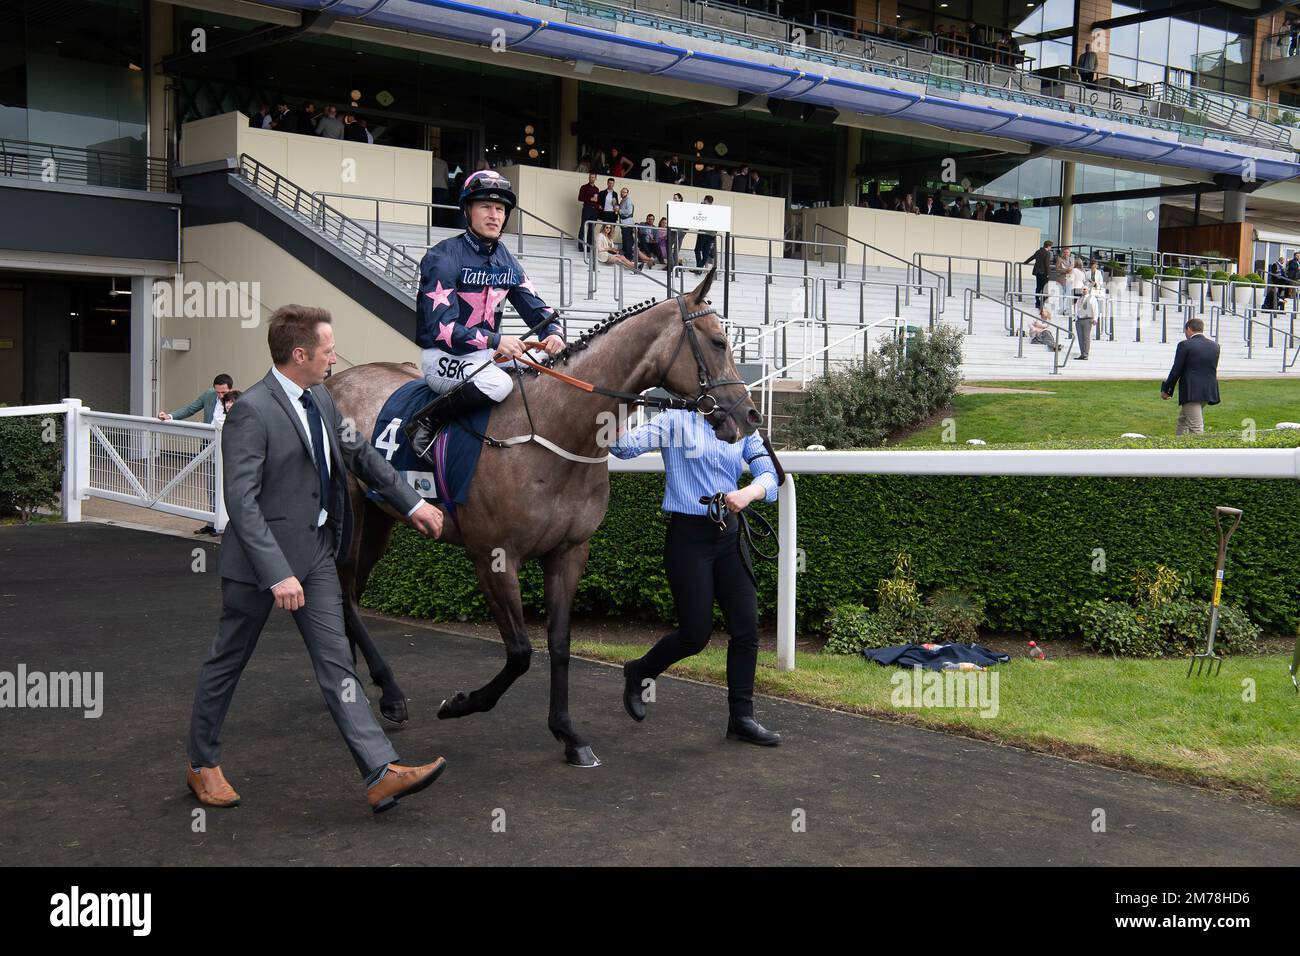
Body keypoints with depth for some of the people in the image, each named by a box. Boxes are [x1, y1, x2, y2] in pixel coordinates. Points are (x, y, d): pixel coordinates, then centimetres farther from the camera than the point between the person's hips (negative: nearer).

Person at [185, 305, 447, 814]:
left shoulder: (321, 401, 6)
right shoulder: (251, 412, -20)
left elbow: (361, 455, 20)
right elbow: (241, 501, -24)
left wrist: (413, 502, 19)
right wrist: (277, 574, -29)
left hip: (316, 552, 7)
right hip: (260, 558, -7)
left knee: (337, 664, 2)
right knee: (228, 661, 12)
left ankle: (381, 773, -2)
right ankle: (202, 764, 30)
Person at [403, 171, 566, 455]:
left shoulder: (504, 259, 9)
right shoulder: (444, 257, -15)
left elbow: (533, 304, 9)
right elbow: (439, 327, -23)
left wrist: (552, 331, -15)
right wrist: (494, 341, -31)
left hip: (487, 352, 8)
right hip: (443, 355, -8)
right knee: (498, 384, -34)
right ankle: (426, 421, -18)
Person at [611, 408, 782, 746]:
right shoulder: (675, 420, -5)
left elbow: (769, 473, -3)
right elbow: (626, 445, -17)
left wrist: (750, 493, -25)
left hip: (729, 533, 5)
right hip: (688, 536, -5)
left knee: (747, 628, 2)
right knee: (696, 634, -1)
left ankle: (741, 718, 14)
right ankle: (638, 672, 28)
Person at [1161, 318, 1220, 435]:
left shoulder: (1185, 345, -11)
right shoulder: (1215, 346, 8)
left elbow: (1176, 370, -10)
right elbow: (1213, 369, 12)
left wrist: (1166, 390, 1)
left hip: (1191, 393, -7)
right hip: (1208, 393, 8)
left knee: (1196, 428, -7)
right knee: (1183, 420, 24)